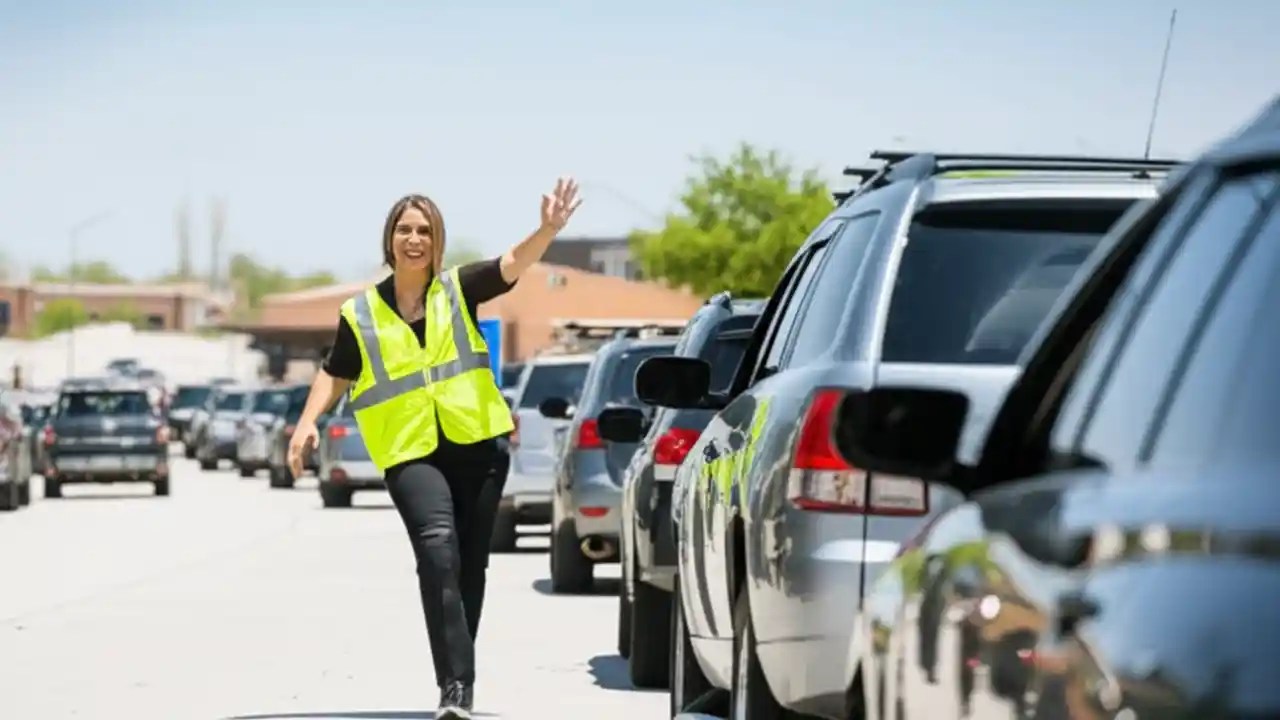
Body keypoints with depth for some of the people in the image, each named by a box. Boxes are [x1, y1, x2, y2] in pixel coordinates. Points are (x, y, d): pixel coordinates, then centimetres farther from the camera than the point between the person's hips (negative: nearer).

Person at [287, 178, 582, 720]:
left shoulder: (457, 290, 6)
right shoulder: (360, 315, 7)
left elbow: (512, 265, -9)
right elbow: (335, 374, 18)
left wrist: (547, 231, -28)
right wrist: (308, 423, 3)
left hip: (478, 445, 2)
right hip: (410, 452, -2)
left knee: (470, 564, 9)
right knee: (438, 550, -24)